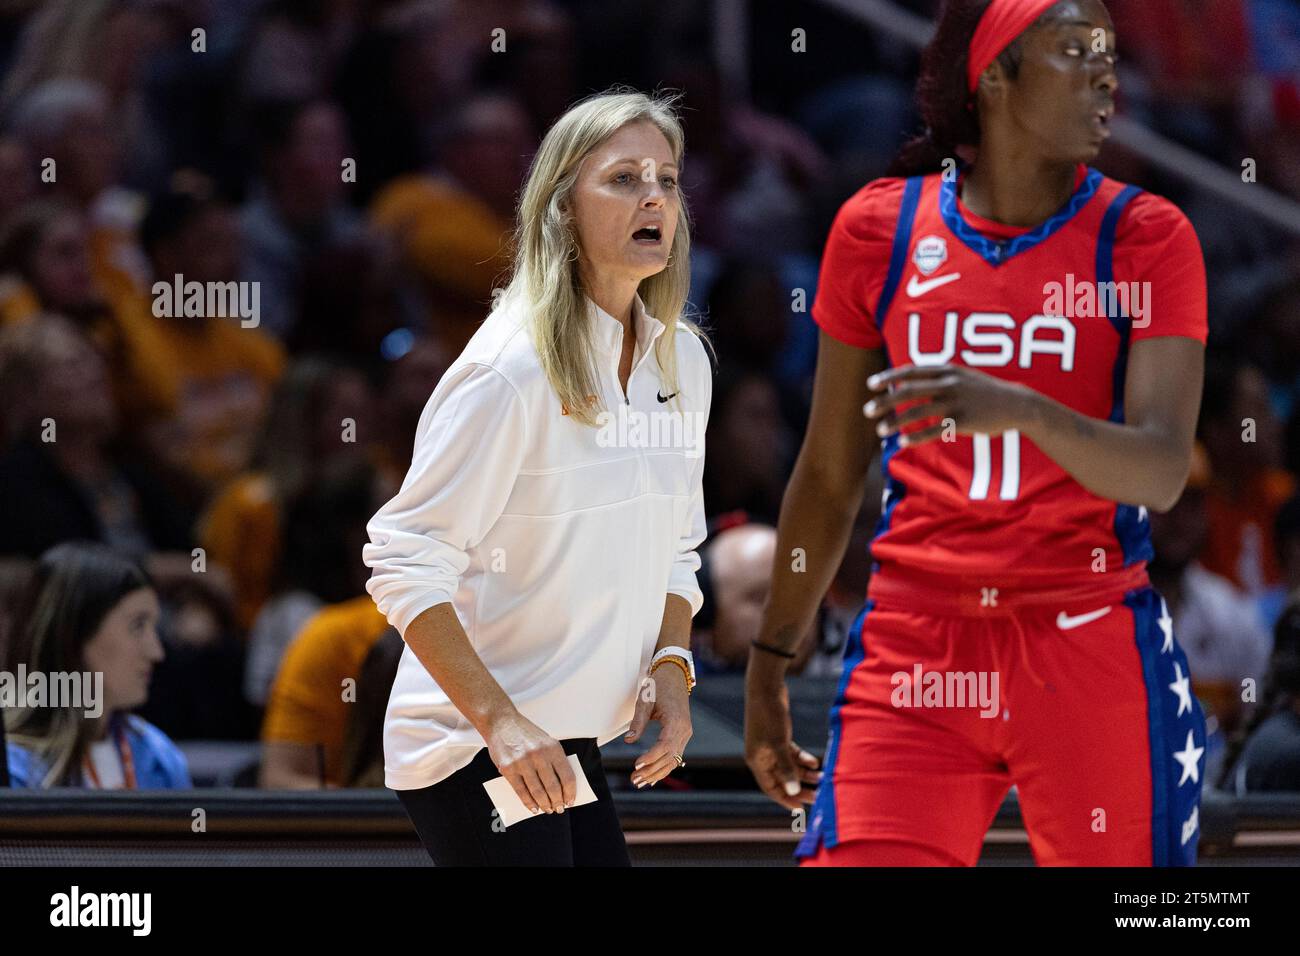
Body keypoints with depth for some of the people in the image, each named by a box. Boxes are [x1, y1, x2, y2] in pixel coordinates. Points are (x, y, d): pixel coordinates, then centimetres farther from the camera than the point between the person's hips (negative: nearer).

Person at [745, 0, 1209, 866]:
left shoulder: (1147, 239, 0)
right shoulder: (878, 227, 6)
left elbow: (1162, 470, -13)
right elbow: (830, 475, 15)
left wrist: (1018, 409, -31)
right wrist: (771, 661, 18)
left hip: (1093, 650, -1)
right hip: (914, 653, 1)